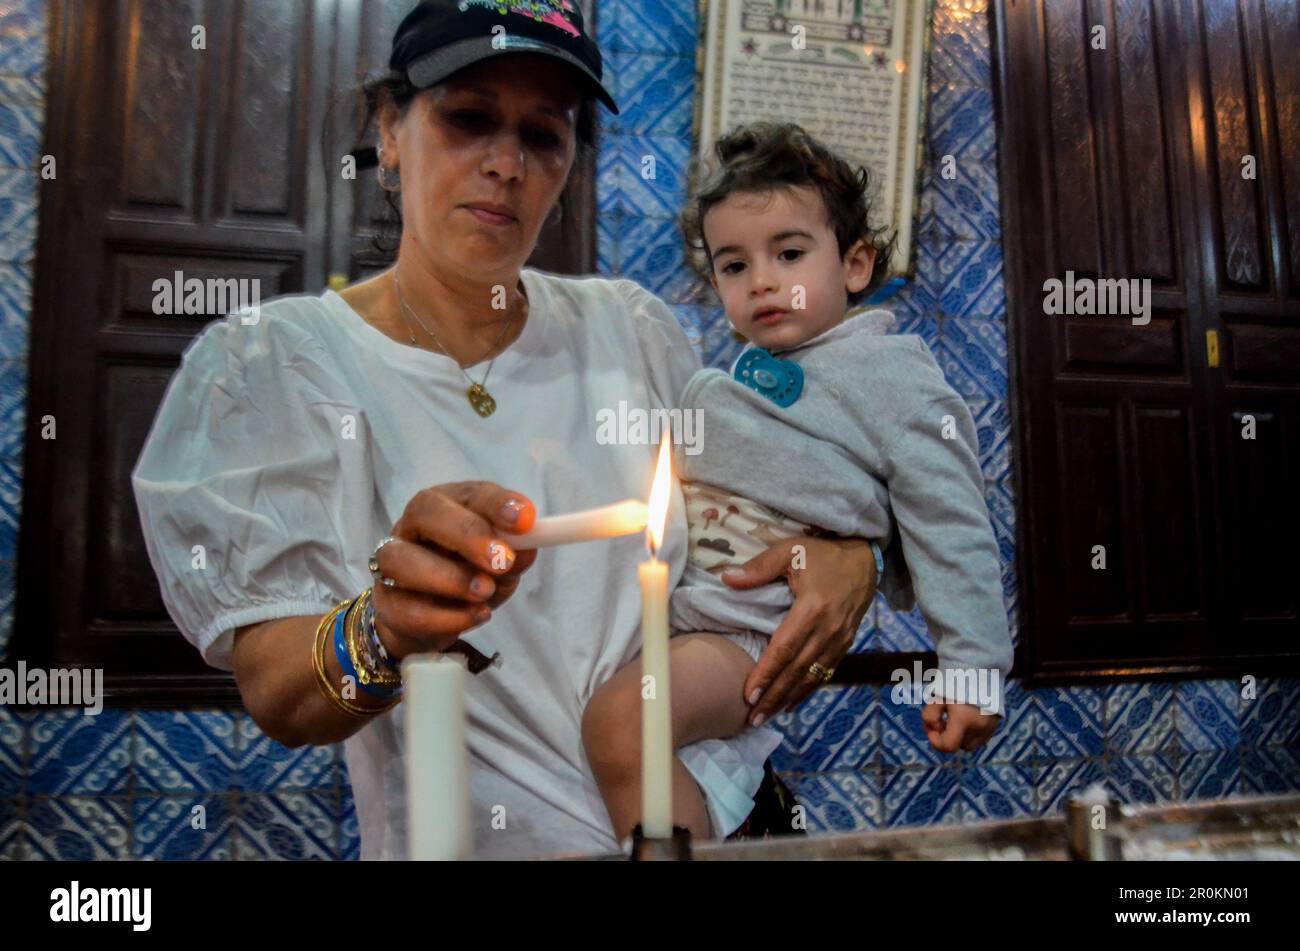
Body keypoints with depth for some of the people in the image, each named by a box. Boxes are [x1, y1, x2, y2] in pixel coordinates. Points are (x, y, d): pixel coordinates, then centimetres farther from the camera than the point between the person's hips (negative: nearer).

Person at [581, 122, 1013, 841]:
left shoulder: (892, 378, -2)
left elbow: (951, 532, -5)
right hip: (676, 612, 8)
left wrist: (972, 669, -8)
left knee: (620, 720, -27)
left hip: (767, 636, -8)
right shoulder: (716, 387, 17)